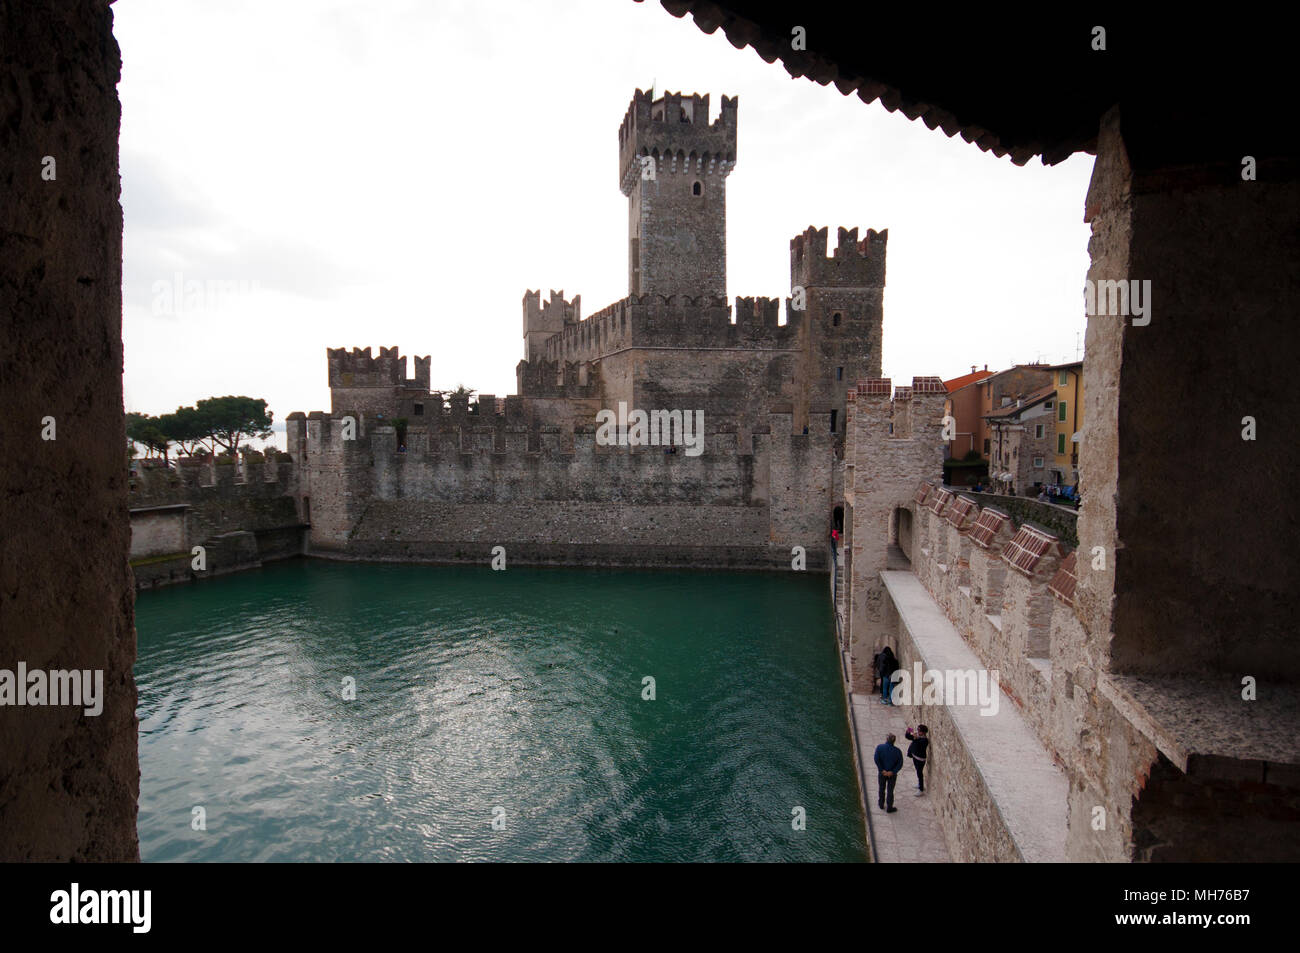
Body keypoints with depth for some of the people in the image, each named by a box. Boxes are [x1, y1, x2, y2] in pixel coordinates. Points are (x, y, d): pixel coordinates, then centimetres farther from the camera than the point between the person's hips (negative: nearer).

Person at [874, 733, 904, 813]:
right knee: (890, 791, 15)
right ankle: (889, 808, 27)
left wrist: (882, 770, -18)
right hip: (892, 774, -1)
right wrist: (892, 772, -17)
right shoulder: (897, 751, -17)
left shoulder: (879, 747, -18)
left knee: (882, 789, 22)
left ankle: (881, 804, 40)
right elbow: (900, 764, -18)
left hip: (882, 772, 1)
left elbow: (876, 759, -23)